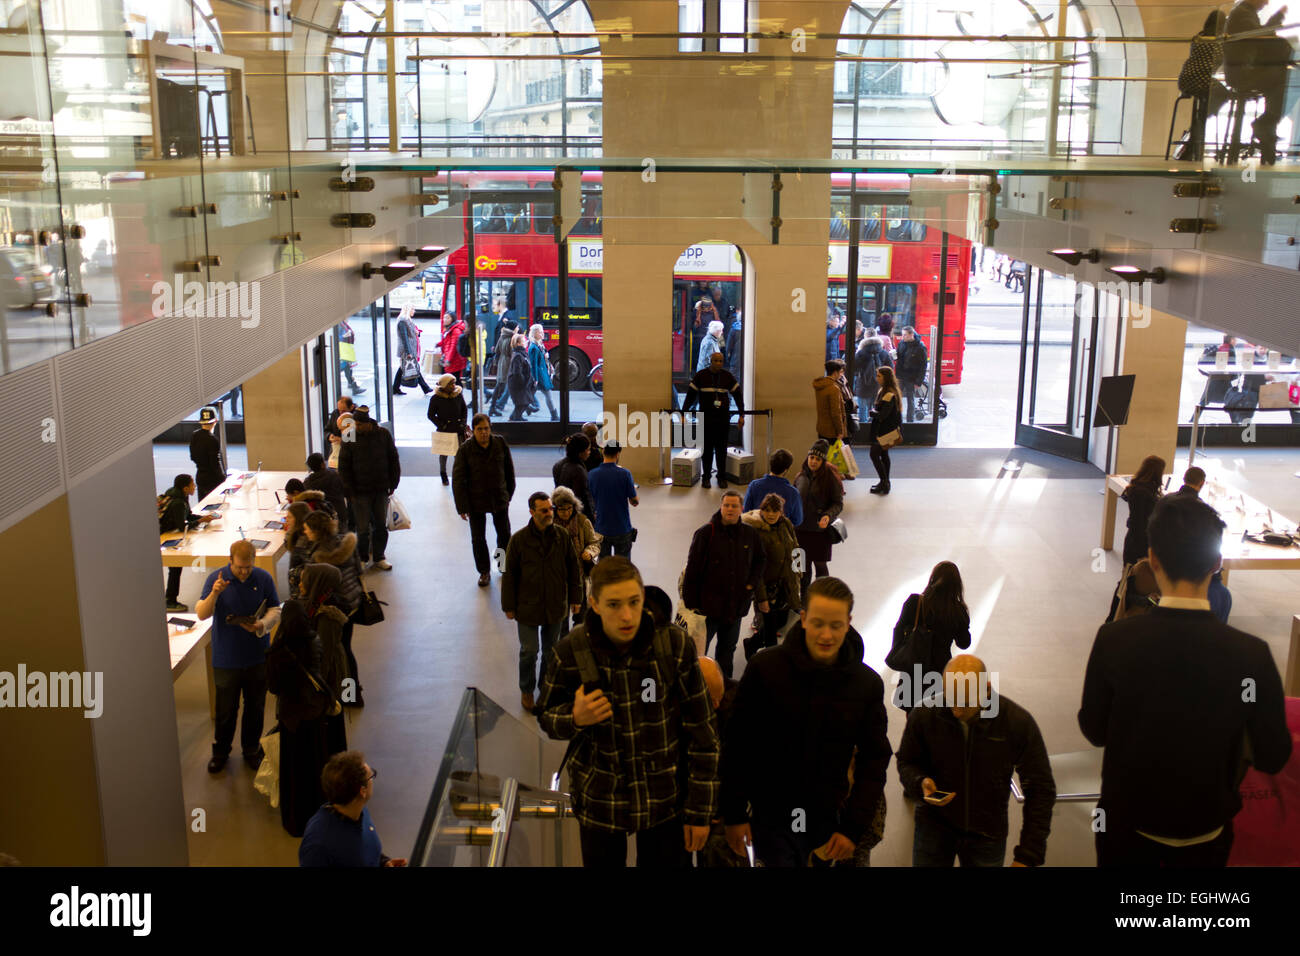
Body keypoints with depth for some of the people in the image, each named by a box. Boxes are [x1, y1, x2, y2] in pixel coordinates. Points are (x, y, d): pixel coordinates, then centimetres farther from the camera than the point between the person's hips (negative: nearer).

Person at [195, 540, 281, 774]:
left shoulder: (264, 579, -5)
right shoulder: (216, 578, -10)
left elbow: (275, 610, 2)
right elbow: (201, 614, -16)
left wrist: (262, 625, -18)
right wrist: (214, 594, -34)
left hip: (257, 657, 2)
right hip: (226, 658, -1)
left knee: (255, 707, 14)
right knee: (225, 709, 9)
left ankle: (251, 750, 33)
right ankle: (220, 752, 29)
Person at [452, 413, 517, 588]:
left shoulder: (500, 444, -5)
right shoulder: (465, 449, -12)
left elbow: (509, 470, 8)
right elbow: (458, 479, -10)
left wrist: (508, 494, 10)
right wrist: (462, 507, -12)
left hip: (499, 499, 2)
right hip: (476, 502, -1)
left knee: (505, 535, 10)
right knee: (478, 539, 7)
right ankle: (484, 572, 24)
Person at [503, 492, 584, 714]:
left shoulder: (562, 535, -5)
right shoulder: (519, 539, -12)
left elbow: (573, 569, 4)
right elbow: (509, 575, -5)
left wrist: (575, 598, 6)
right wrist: (509, 606, -3)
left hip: (555, 606, 2)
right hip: (528, 607, -2)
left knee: (551, 650, 16)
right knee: (529, 651, 9)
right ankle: (526, 690, 29)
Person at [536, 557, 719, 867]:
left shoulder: (676, 644, -15)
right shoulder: (570, 651, -14)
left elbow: (702, 731, -8)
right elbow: (546, 716, 2)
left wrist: (700, 810, -5)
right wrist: (575, 718, -22)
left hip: (666, 801, 0)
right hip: (599, 801, 0)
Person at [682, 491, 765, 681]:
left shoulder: (750, 534, 1)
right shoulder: (705, 533, -12)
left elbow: (760, 560, 19)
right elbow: (692, 570, -10)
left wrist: (753, 583, 4)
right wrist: (691, 602, -11)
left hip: (736, 605, 5)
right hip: (708, 603, -4)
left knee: (728, 647, 19)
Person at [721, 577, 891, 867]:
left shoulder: (868, 684, -3)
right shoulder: (765, 667, -10)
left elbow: (875, 759, 3)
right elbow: (737, 747, -5)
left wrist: (853, 828, -3)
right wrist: (734, 814, -5)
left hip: (827, 819, 2)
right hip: (770, 818, -2)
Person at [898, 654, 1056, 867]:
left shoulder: (1019, 722, -18)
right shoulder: (924, 714, -16)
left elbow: (1041, 791, -9)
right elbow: (906, 762, 2)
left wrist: (1028, 857, -12)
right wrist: (920, 783, -22)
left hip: (987, 833, 0)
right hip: (933, 825, 0)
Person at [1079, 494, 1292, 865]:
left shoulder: (1114, 640, -23)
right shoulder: (1252, 655, -24)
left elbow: (1094, 730, -10)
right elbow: (1273, 757, -12)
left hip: (1126, 822, 0)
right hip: (1205, 834, 0)